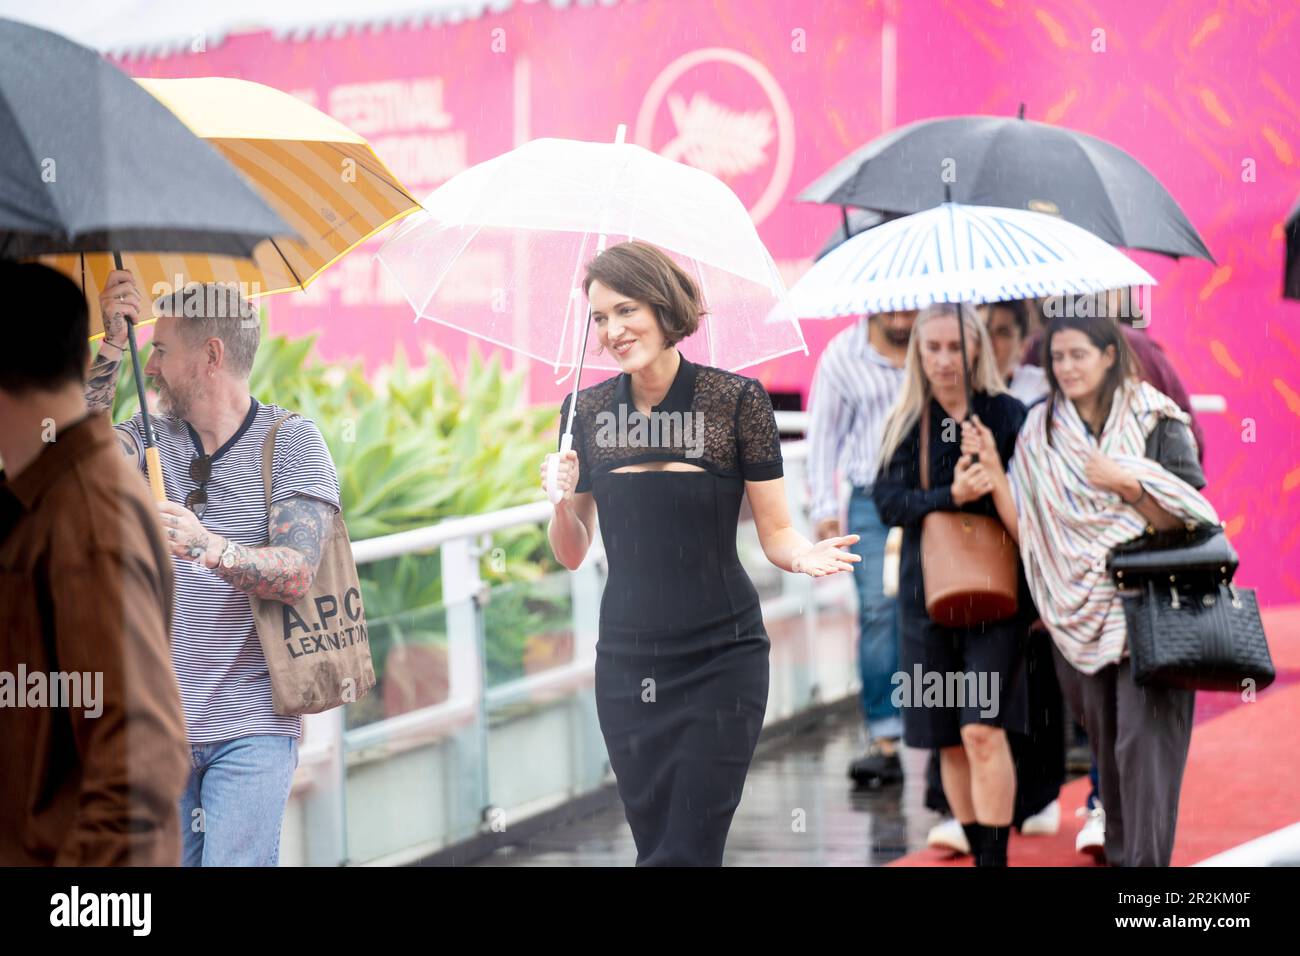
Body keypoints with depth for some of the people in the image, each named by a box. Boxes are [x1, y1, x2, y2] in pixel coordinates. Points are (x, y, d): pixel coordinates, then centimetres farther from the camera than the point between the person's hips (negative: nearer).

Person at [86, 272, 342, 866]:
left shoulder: (292, 441, -4)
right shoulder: (154, 437, 9)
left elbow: (295, 574, -16)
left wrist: (207, 547, -34)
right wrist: (111, 346, -11)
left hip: (250, 725, -4)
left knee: (235, 863, -13)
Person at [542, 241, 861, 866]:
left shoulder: (737, 400, -7)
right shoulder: (587, 410, 3)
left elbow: (774, 533, -3)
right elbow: (571, 555, 9)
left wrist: (804, 555, -25)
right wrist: (563, 500, -11)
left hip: (721, 661, -3)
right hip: (627, 665, 4)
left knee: (686, 849, -7)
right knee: (653, 842, 9)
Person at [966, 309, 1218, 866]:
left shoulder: (1154, 418, -2)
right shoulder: (1039, 430, 7)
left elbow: (1183, 516, -5)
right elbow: (1025, 526, 3)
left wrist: (1127, 483, -20)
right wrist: (993, 470, -9)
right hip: (1078, 609, 3)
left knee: (1143, 741, -10)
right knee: (1106, 744, 9)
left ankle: (1146, 859, -8)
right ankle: (1120, 853, 20)